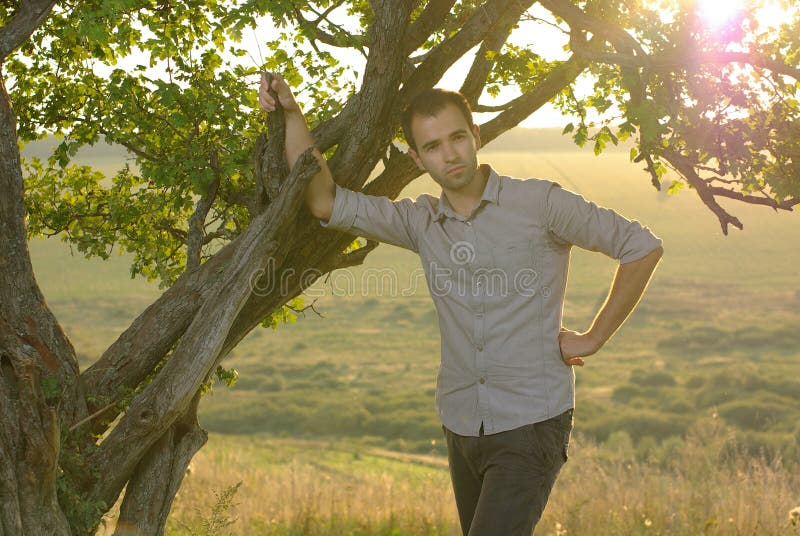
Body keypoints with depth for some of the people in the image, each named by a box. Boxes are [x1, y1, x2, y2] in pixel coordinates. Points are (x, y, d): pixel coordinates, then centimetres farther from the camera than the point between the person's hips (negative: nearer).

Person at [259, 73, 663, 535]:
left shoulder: (540, 203, -8)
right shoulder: (422, 222, 6)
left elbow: (643, 247, -4)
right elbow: (325, 202, 4)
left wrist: (594, 338, -4)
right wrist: (291, 112, -4)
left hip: (530, 427, -6)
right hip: (463, 428, 6)